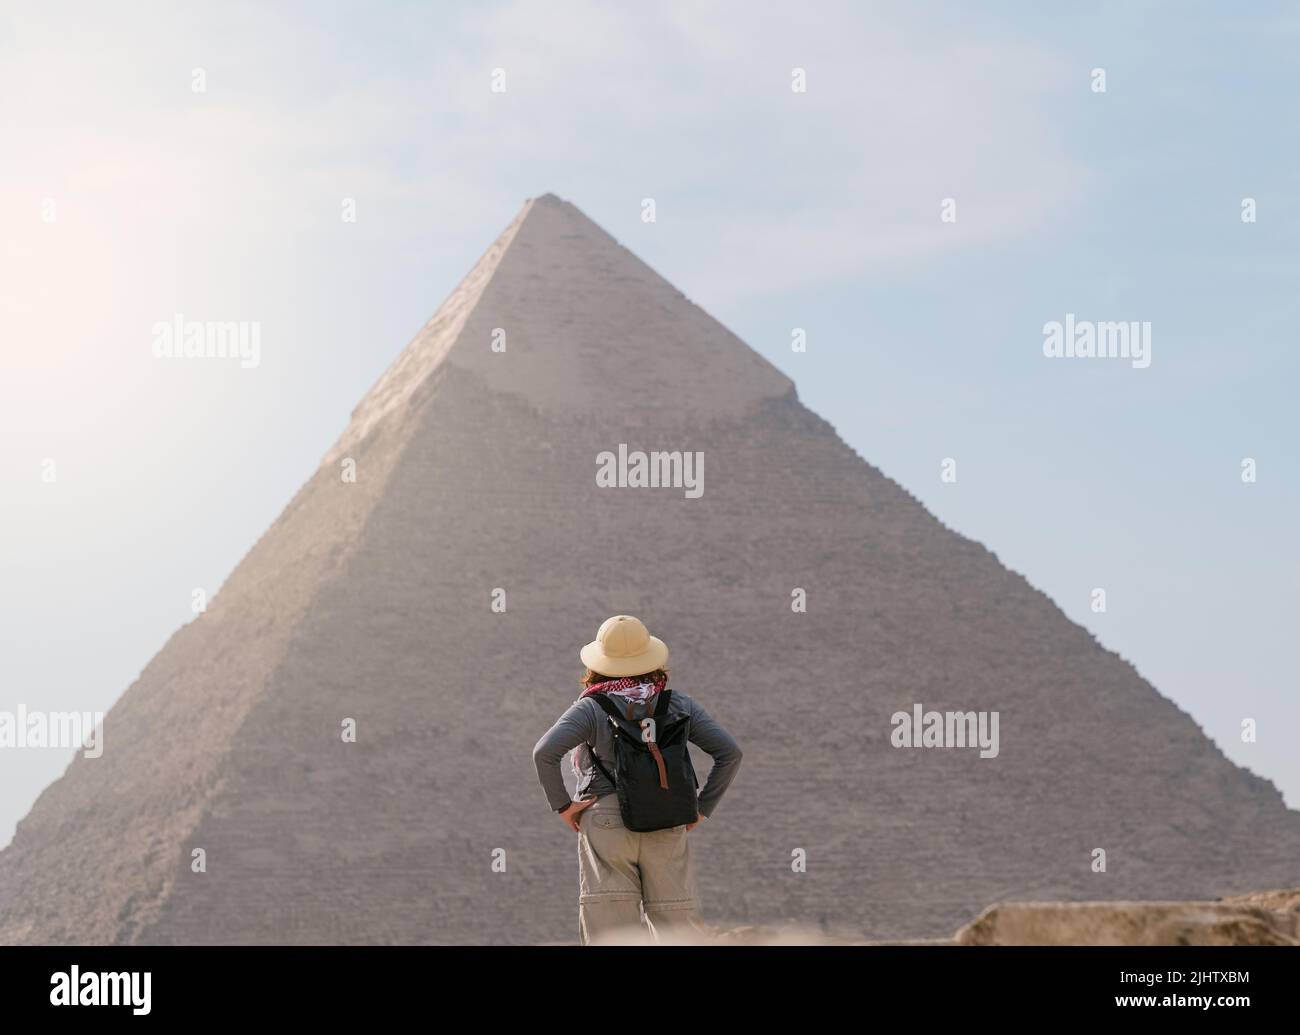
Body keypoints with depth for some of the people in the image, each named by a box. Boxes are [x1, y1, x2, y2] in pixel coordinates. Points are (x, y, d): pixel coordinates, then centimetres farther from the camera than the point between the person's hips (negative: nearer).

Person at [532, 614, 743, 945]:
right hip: (668, 829, 2)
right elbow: (730, 751, 3)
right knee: (678, 928, 8)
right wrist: (702, 808, 7)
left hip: (606, 822, -2)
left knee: (610, 930, 0)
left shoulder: (591, 709, -2)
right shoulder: (679, 705, 7)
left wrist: (562, 804, -5)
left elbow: (545, 752, -15)